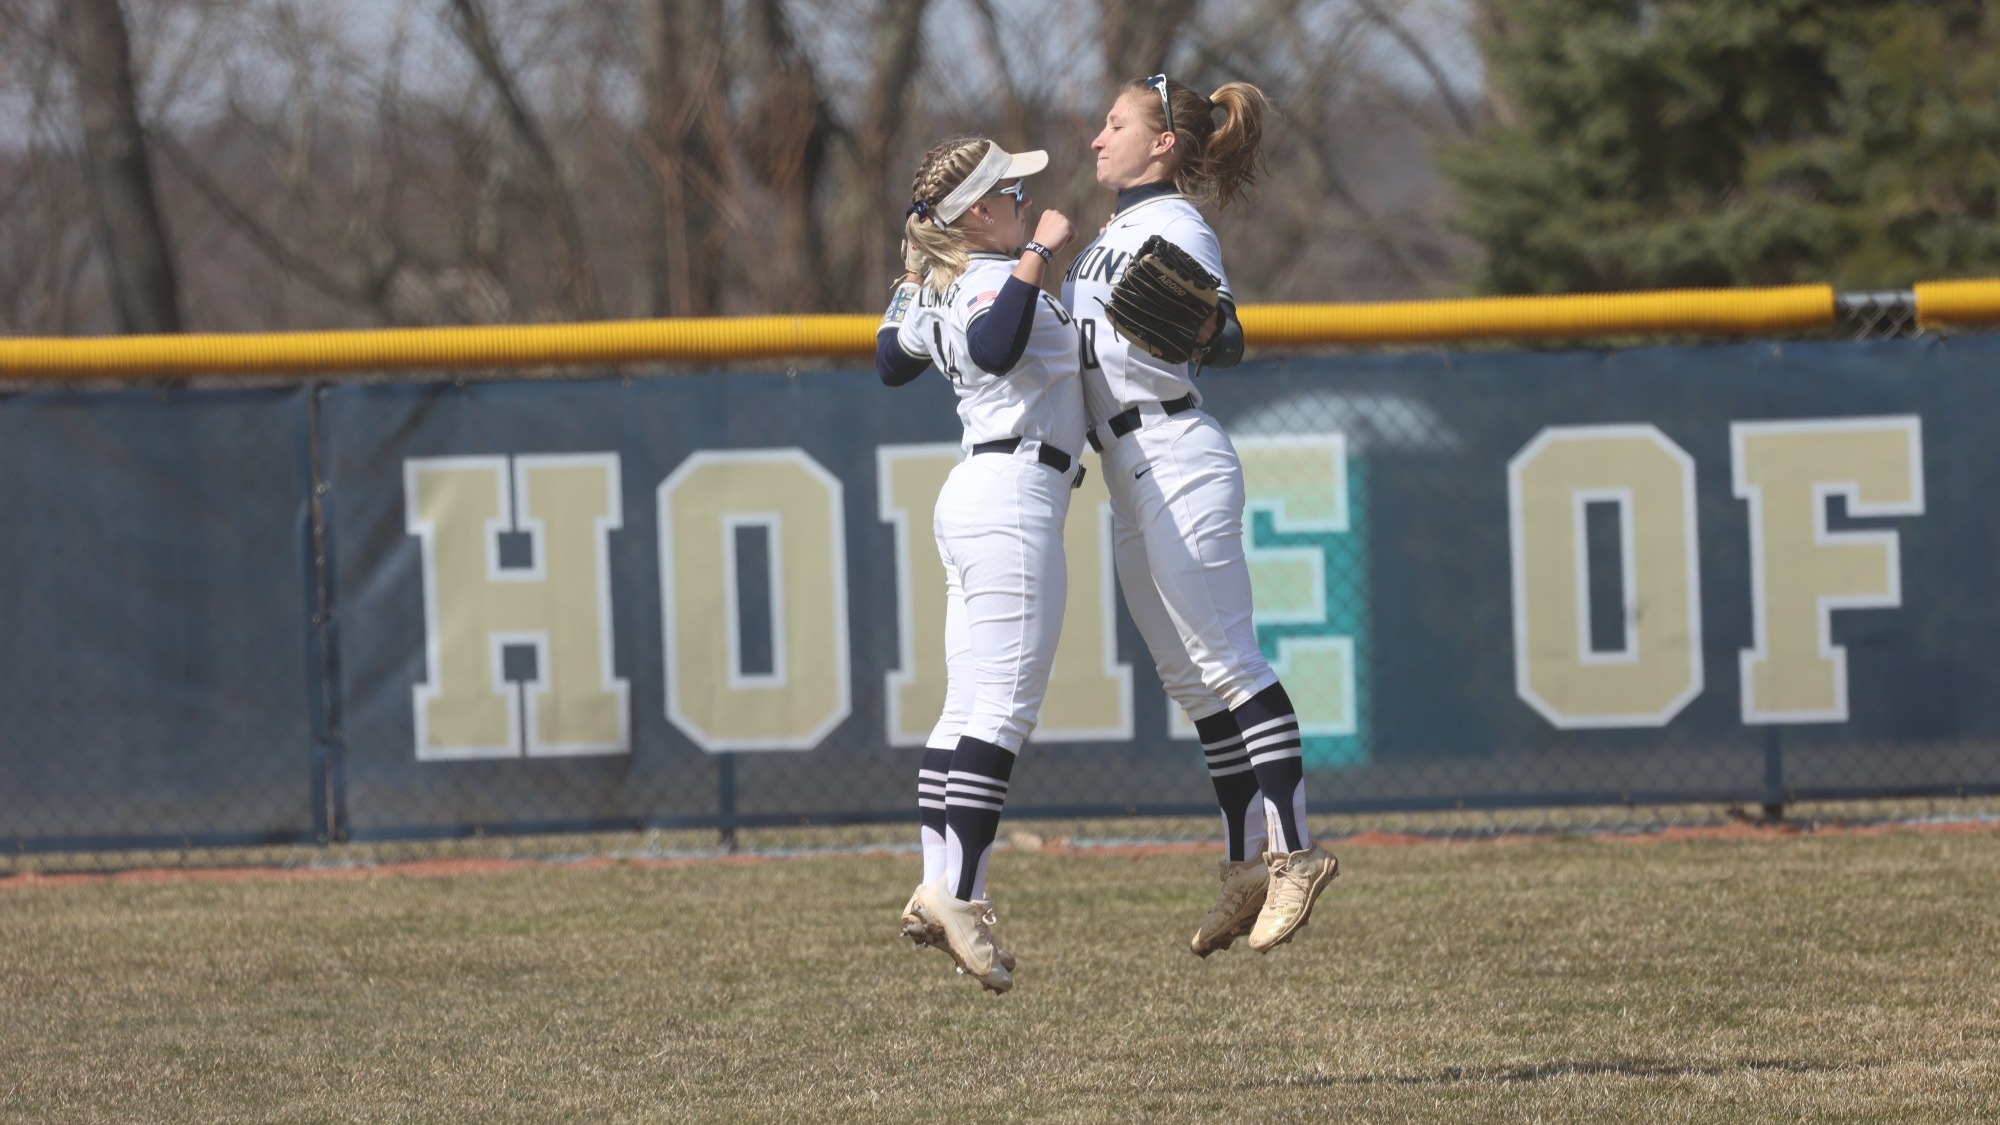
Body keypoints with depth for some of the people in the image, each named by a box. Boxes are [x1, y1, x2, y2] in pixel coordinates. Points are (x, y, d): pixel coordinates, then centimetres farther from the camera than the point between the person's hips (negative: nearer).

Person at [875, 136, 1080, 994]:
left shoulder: (936, 290, 15)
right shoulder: (992, 279, -12)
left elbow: (891, 364, 32)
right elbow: (995, 348, -34)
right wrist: (1039, 253, -26)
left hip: (976, 501, 10)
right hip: (1013, 497, -10)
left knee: (972, 712, 8)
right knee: (1003, 708, -14)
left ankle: (943, 893, 4)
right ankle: (954, 893, -20)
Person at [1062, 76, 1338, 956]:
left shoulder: (1176, 226, -9)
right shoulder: (1114, 233, 19)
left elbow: (1223, 343, -19)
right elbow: (1062, 326, 25)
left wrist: (1203, 327, -39)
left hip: (1177, 464, -10)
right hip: (1131, 481, 10)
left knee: (1223, 662, -11)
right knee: (1188, 677, 8)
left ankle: (1292, 852, -12)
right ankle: (1249, 868, 10)